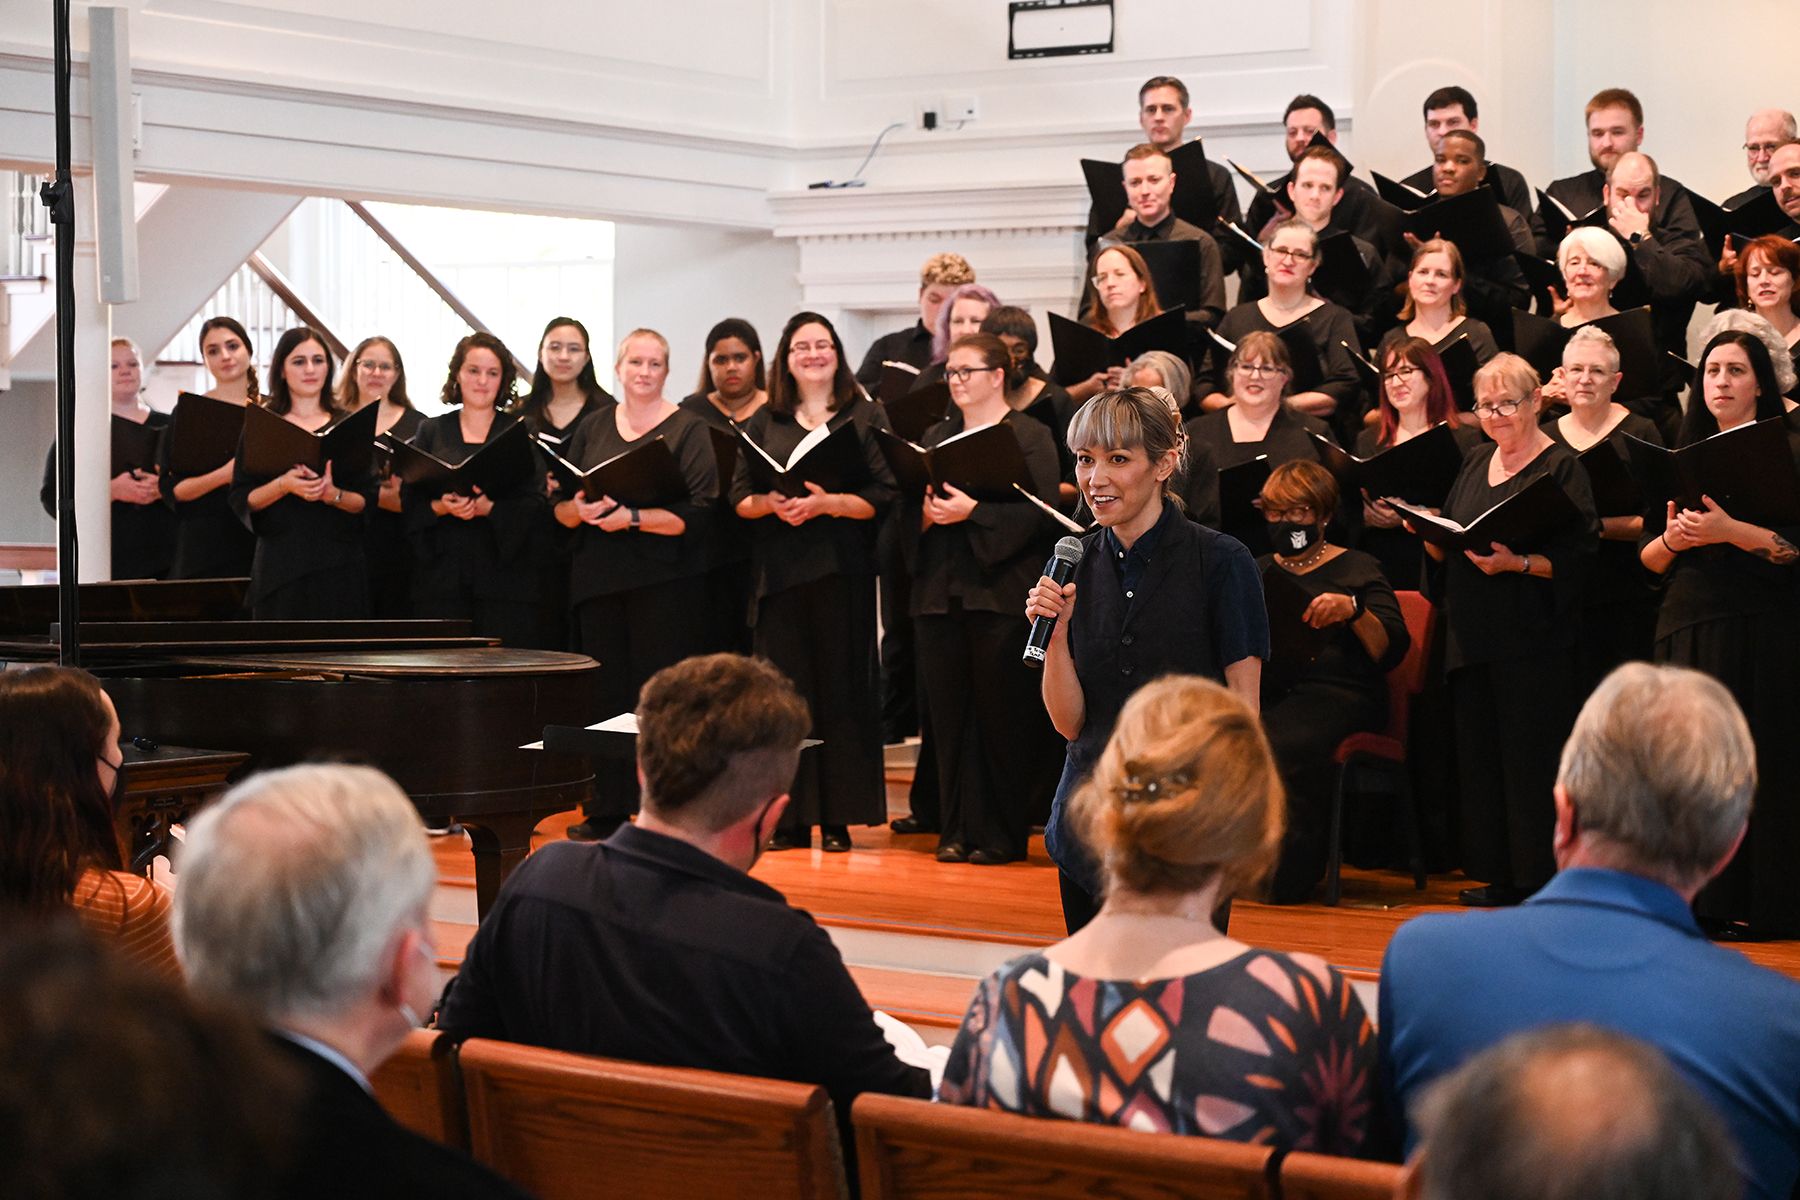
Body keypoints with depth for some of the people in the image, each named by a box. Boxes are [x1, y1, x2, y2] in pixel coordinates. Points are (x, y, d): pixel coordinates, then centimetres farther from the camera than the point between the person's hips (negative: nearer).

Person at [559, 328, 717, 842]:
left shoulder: (688, 430, 0)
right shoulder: (592, 428, 13)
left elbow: (698, 512, -10)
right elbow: (560, 506, 11)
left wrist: (632, 518, -19)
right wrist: (580, 508, -11)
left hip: (663, 582, -4)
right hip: (598, 579, 4)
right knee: (605, 694, 5)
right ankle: (607, 808, 12)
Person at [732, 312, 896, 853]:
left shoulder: (866, 417, 5)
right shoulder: (764, 422, 13)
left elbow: (882, 497, -3)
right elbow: (739, 498, 8)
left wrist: (826, 503, -17)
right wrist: (772, 503, -12)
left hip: (841, 570, -2)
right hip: (778, 570, 2)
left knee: (841, 689, -1)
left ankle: (838, 818, 4)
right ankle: (790, 819, 5)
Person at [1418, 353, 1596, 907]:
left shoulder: (1561, 467, -4)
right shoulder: (1476, 463, 17)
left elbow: (1577, 556, -12)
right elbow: (1447, 546, 20)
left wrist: (1518, 563, -24)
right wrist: (1429, 534, -1)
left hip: (1532, 637, -7)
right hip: (1473, 633, 7)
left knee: (1530, 755, -6)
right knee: (1479, 753, 7)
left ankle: (1539, 876, 0)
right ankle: (1498, 874, 15)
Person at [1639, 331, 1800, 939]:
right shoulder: (1682, 456, 15)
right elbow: (1648, 557, 14)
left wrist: (1728, 531, -21)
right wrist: (1672, 539, -7)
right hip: (1685, 624, 4)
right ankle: (1699, 897, 6)